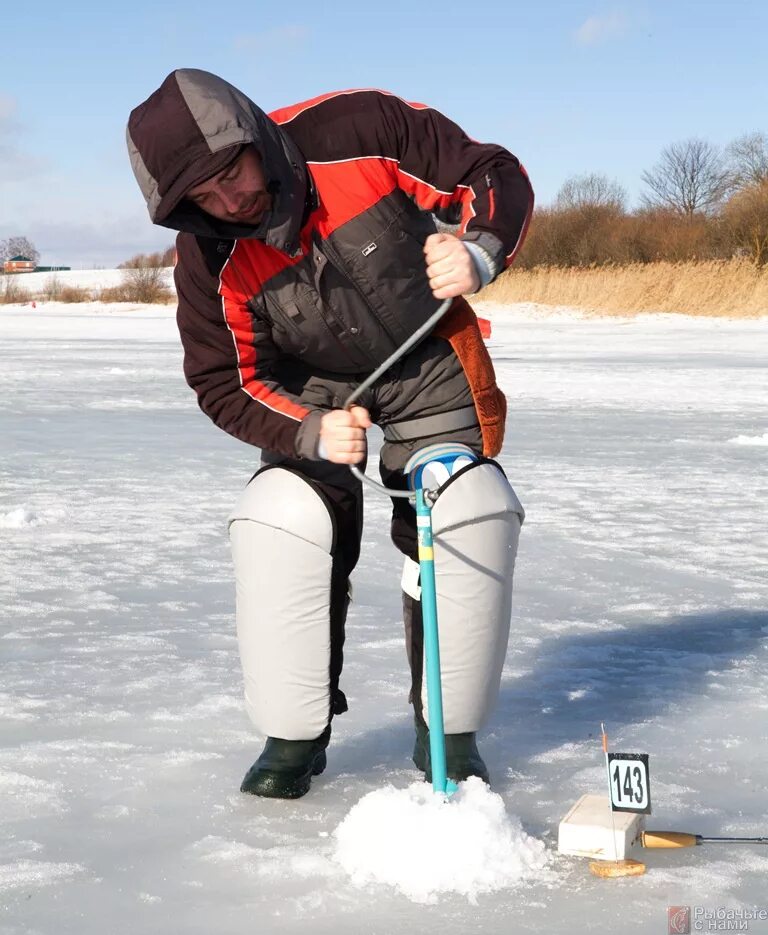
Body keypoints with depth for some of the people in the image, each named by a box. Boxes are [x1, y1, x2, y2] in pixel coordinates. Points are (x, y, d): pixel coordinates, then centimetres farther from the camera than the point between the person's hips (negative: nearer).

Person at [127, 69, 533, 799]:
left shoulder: (361, 131, -27)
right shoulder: (210, 258, -20)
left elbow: (495, 175, -18)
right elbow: (226, 382, -11)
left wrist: (477, 253, -39)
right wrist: (311, 433, -28)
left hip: (429, 363, -1)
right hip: (312, 389, 1)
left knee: (470, 520, -17)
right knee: (280, 526, -17)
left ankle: (449, 733, 1)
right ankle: (294, 735, 2)